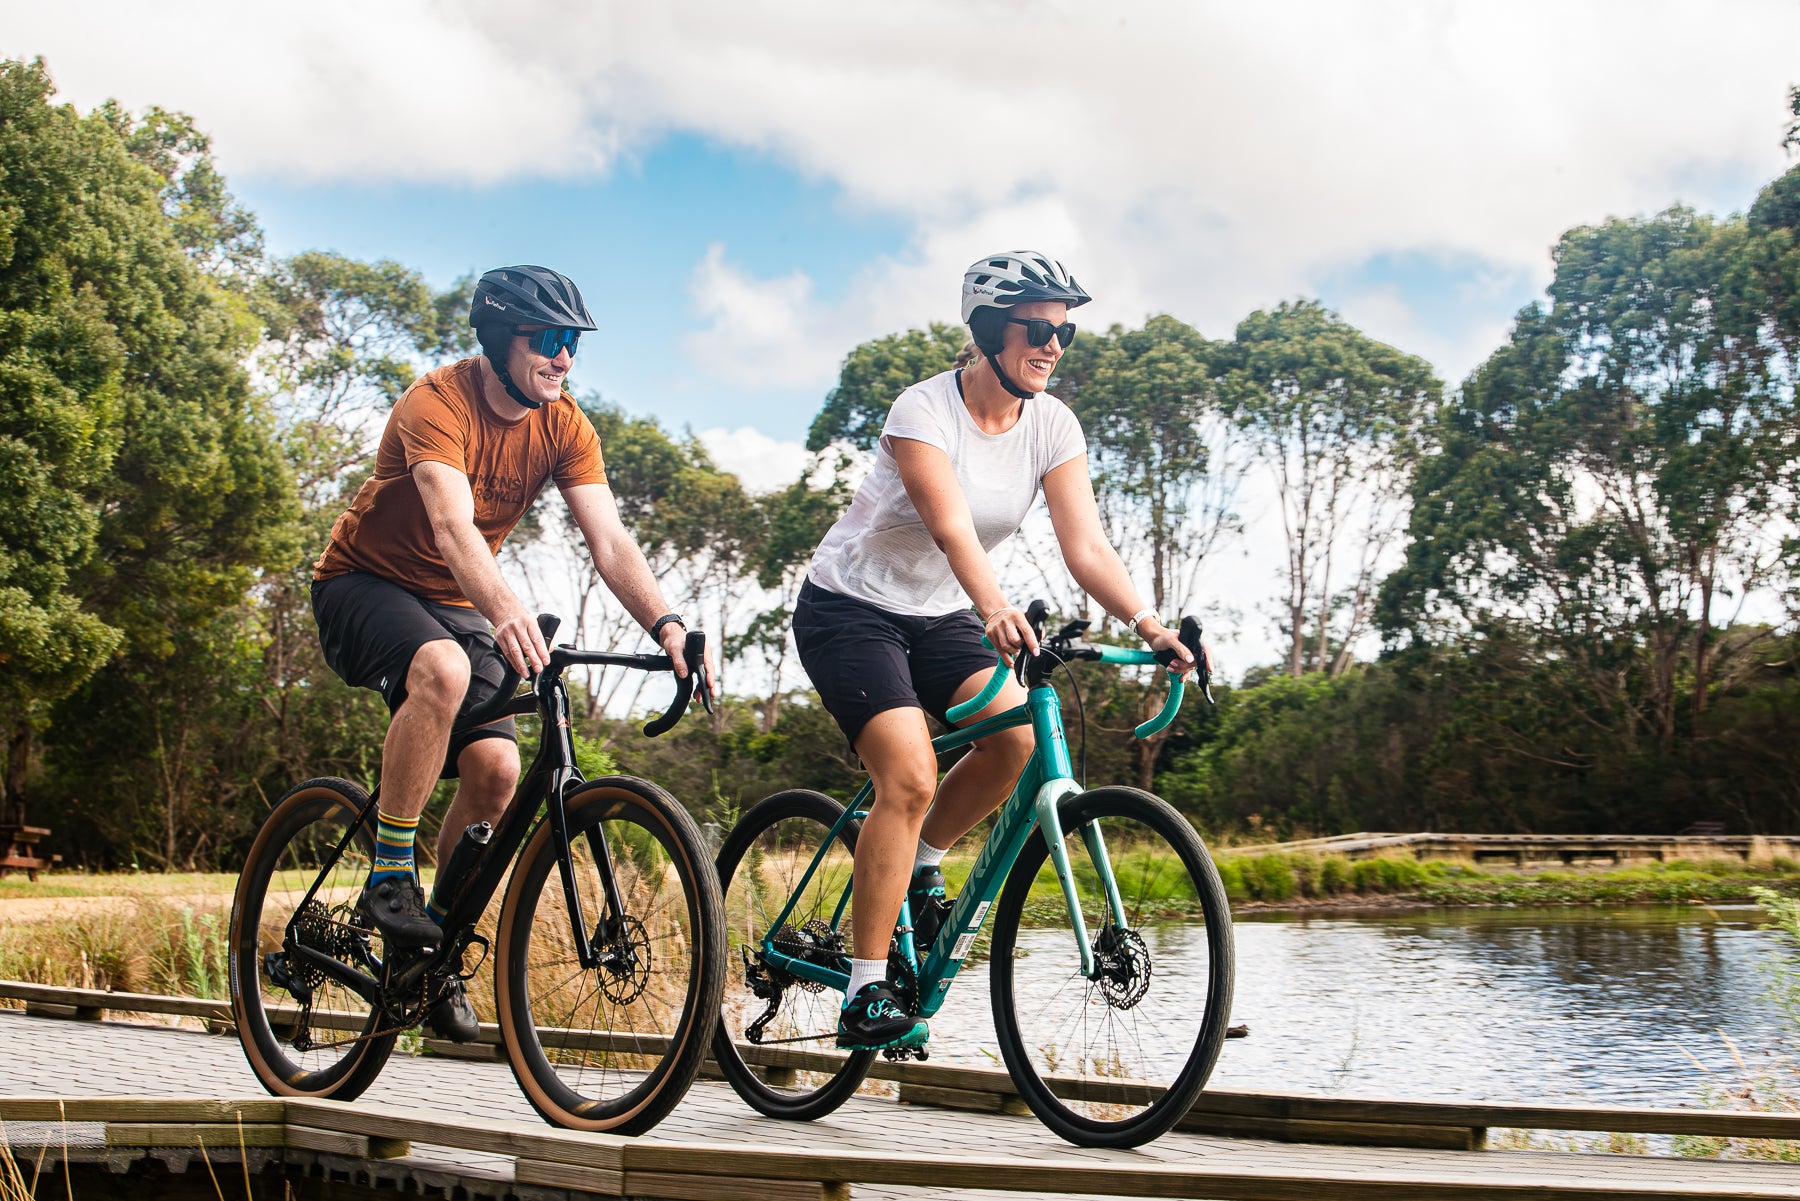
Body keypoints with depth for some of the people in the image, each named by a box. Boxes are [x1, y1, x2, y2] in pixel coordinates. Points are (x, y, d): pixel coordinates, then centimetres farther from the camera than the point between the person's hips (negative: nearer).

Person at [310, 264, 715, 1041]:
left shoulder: (563, 427, -8)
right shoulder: (437, 402, -24)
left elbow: (610, 541, -17)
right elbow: (453, 524, -40)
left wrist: (665, 624, -35)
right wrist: (504, 612, -59)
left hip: (453, 605, 5)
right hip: (365, 584, -5)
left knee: (495, 766, -15)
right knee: (442, 669, -38)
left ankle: (439, 940, 5)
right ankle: (390, 875, -23)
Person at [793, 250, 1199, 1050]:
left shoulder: (1051, 424, -6)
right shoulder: (925, 411, -22)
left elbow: (1086, 545, -13)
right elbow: (952, 528, -38)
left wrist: (1149, 625, -28)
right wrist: (996, 609, -56)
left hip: (938, 616, 6)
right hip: (851, 608, -6)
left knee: (1016, 734, -19)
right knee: (910, 777, -23)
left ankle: (917, 866, 8)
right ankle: (865, 996, -16)